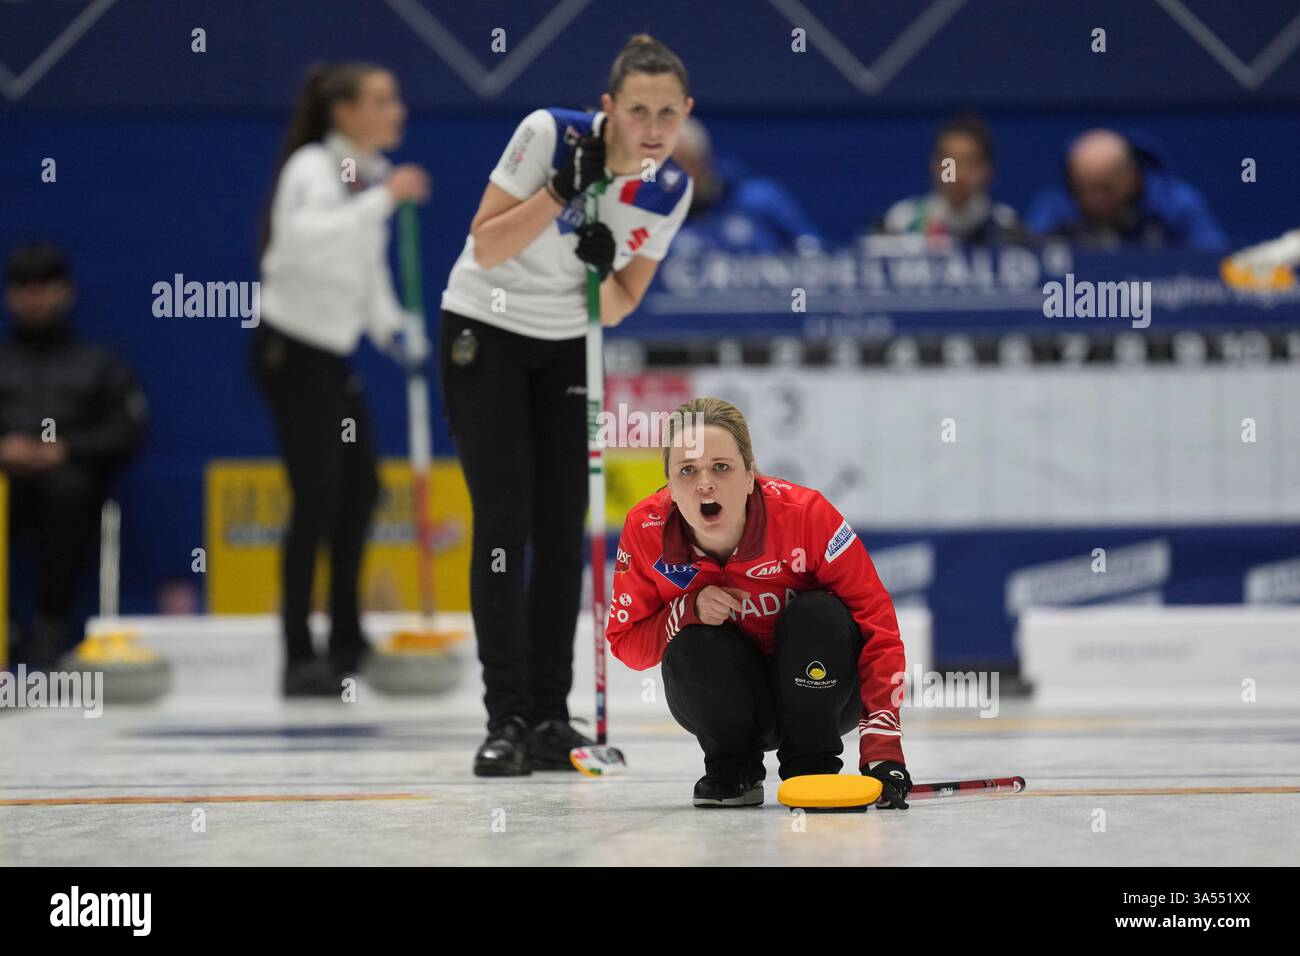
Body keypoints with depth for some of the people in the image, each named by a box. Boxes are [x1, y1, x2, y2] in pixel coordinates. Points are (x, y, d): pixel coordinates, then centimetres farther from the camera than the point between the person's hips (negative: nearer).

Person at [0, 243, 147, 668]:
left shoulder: (97, 363, 26)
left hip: (68, 478, 0)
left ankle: (52, 624, -34)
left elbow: (128, 430, 8)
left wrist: (66, 449, -11)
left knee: (69, 486, -39)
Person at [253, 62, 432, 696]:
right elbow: (304, 239, -37)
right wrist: (384, 199, -37)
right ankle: (298, 657, -9)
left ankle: (346, 642, 24)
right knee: (318, 495, -12)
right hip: (291, 350, -9)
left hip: (334, 351, 9)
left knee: (360, 488, 12)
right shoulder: (311, 168, -17)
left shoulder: (372, 174, 8)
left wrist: (391, 331, 8)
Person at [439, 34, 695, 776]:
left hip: (568, 350, 5)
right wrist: (560, 193, -29)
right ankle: (506, 720, -10)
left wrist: (603, 272, -23)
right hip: (485, 333, -5)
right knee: (505, 520, -11)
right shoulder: (550, 135, -21)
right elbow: (484, 246, -19)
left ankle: (550, 716, 8)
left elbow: (620, 305, -2)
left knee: (564, 529, 2)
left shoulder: (671, 188, -7)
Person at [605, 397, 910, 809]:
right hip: (729, 703, 1)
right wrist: (688, 611, -28)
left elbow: (878, 629, -25)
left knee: (818, 614, -31)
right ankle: (733, 773, -3)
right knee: (693, 646, -30)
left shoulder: (806, 514, -26)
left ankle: (812, 768, -11)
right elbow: (624, 640, -7)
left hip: (817, 686, -1)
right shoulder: (646, 530, -18)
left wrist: (881, 747, -34)